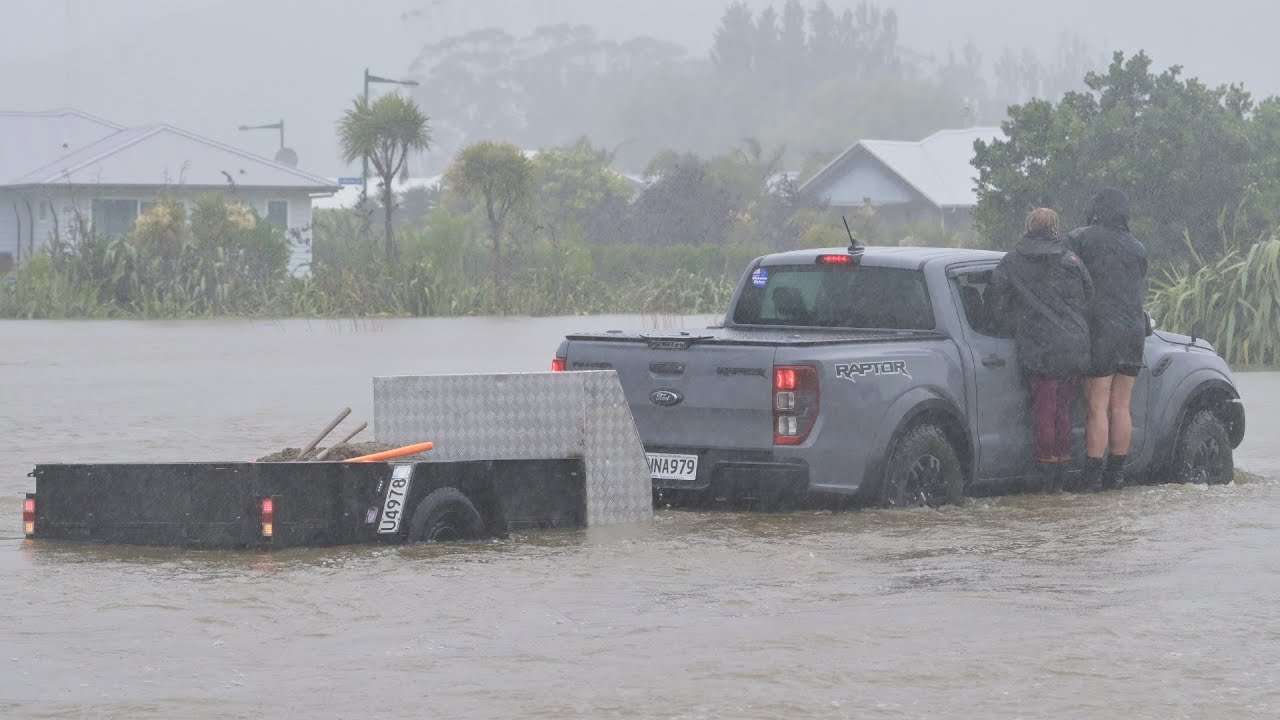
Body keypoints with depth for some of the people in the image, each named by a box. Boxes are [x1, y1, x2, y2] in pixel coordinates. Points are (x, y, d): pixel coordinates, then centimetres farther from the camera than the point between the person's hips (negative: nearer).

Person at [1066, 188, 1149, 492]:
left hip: (1102, 330, -5)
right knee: (1121, 408, 10)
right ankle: (1116, 472, 12)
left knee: (1097, 408, -5)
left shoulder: (1084, 238, -2)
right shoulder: (1137, 248, 15)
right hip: (1134, 330, 5)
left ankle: (1093, 474, -7)